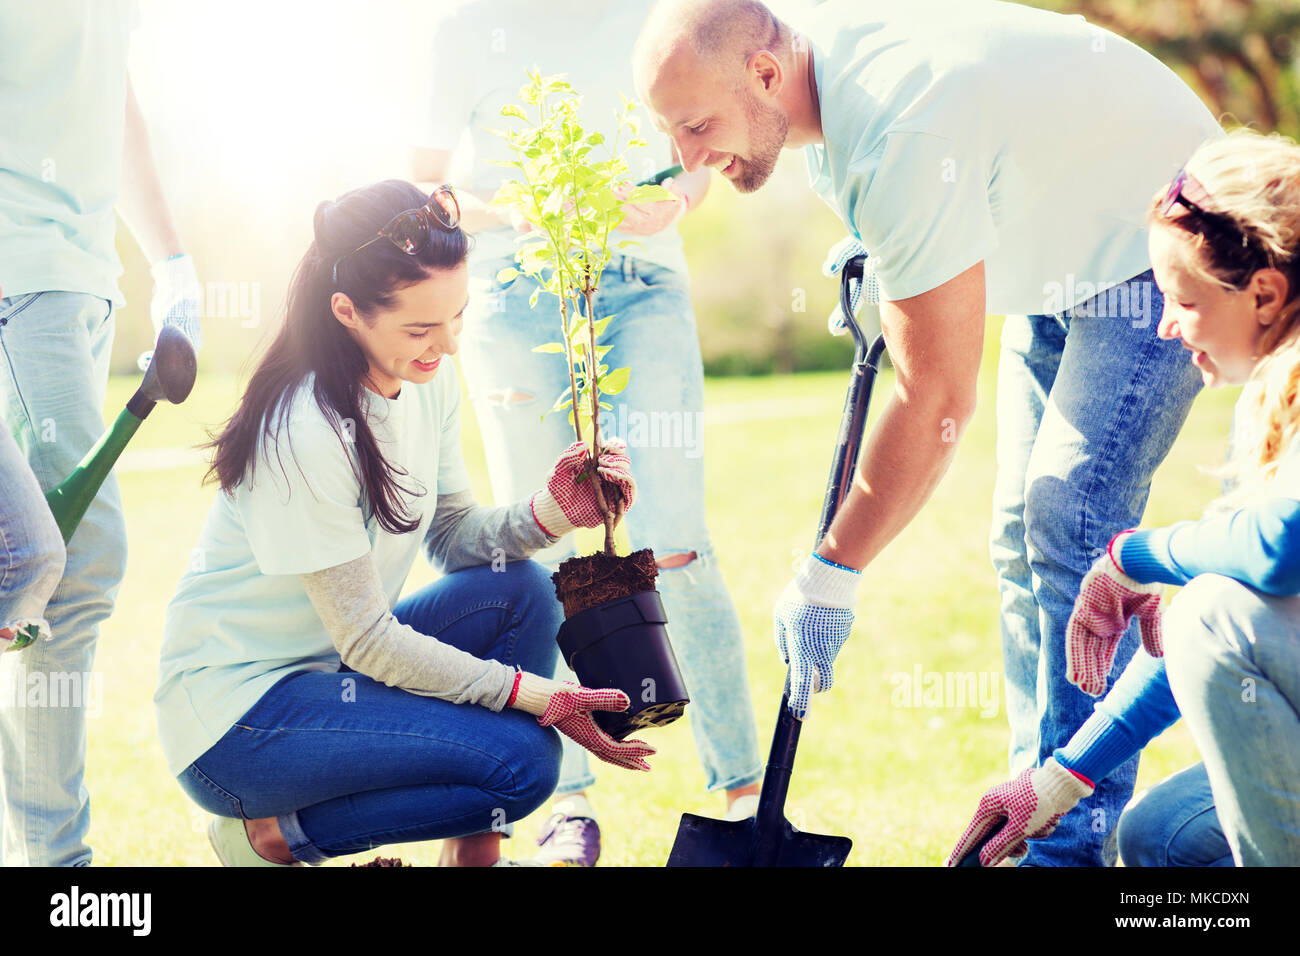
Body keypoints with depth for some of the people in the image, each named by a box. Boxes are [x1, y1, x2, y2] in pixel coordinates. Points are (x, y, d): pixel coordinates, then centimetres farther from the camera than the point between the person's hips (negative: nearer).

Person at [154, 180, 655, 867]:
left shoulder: (428, 380, -2)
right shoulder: (306, 433, -27)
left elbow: (451, 537, 5)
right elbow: (365, 638, -22)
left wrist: (552, 512, -15)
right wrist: (536, 696, -21)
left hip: (328, 666, 8)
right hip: (232, 710, -8)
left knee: (518, 591, -9)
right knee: (521, 759, -20)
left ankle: (474, 854, -1)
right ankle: (275, 833, -5)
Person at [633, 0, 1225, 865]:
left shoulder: (899, 134, -36)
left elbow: (938, 400, -32)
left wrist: (829, 574, -25)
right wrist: (878, 254, 6)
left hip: (1147, 248, -10)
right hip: (1061, 251, 10)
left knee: (1070, 520, -19)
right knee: (1024, 533, 8)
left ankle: (1073, 844, -17)